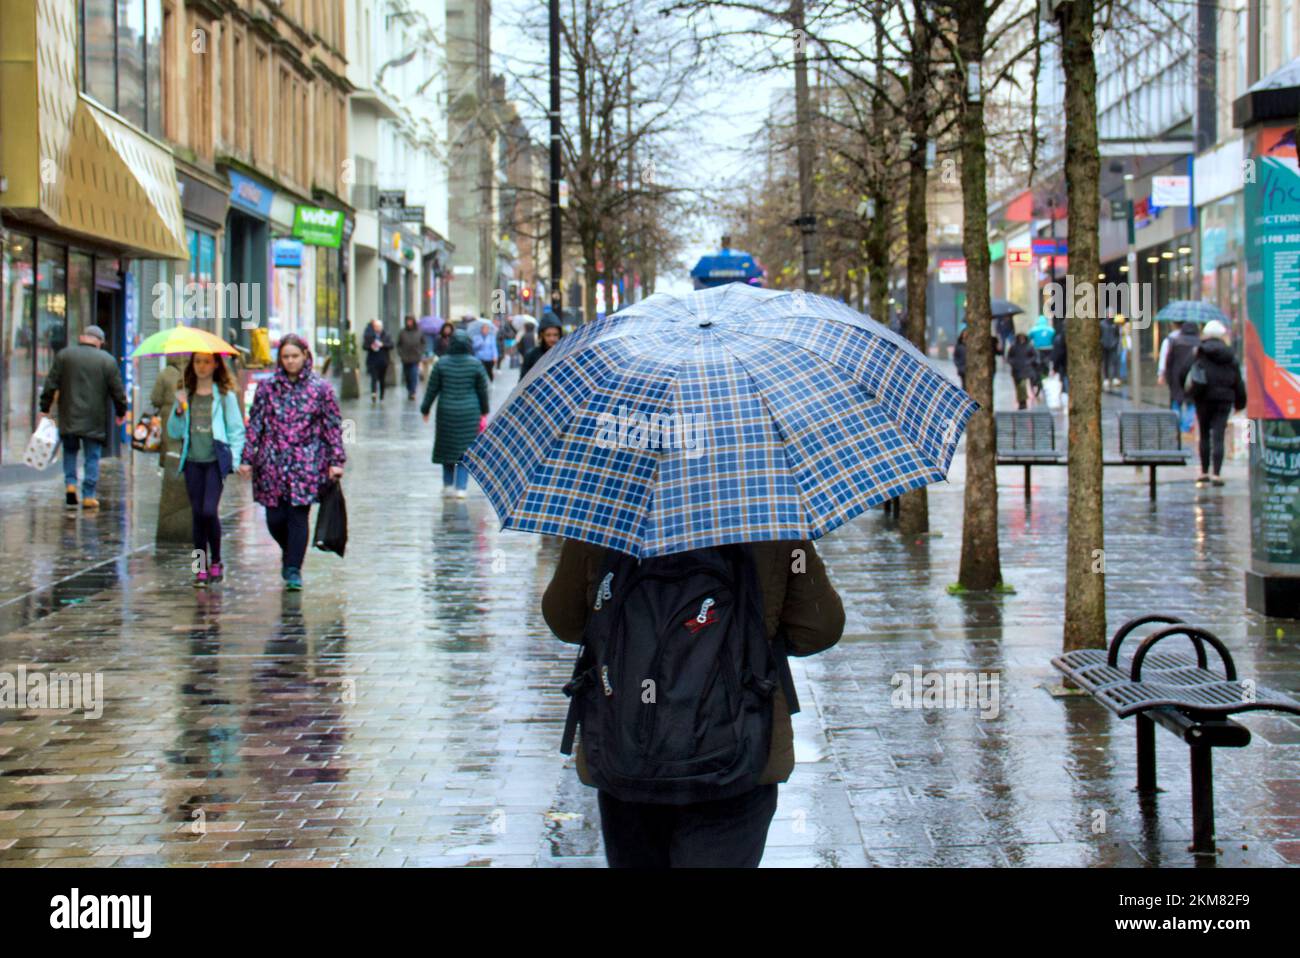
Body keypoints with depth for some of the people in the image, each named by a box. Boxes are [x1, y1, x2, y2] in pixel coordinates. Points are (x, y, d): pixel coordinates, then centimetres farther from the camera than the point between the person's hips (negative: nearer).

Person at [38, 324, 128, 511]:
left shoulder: (64, 355, 2)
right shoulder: (107, 360, -2)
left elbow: (51, 384, 1)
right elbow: (117, 390, 1)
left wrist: (45, 408, 7)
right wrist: (121, 412, 15)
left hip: (69, 416, 1)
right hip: (95, 419, -1)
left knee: (70, 450, 21)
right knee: (92, 457, 5)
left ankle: (70, 484, 4)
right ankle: (88, 496, 2)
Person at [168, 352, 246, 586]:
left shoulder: (225, 395, 1)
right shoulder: (185, 395, 10)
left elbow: (236, 430, 2)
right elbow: (174, 432, 9)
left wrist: (236, 459, -8)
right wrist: (179, 411, -8)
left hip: (216, 460, -3)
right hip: (193, 461, 3)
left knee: (209, 511, -13)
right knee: (197, 514, 5)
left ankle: (216, 562, 6)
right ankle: (201, 567, 12)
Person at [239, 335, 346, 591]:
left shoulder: (320, 388, 2)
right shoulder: (267, 387, 5)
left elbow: (333, 426, 3)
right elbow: (254, 424, 6)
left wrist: (336, 461, -1)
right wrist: (247, 459, 2)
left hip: (306, 463, -2)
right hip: (272, 462, 2)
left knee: (298, 516, -6)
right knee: (275, 518, 3)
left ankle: (293, 569, 1)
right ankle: (290, 555, 30)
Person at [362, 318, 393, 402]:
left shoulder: (386, 335, 3)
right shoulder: (369, 335, 2)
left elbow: (391, 345, -2)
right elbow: (364, 346, 3)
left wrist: (382, 345, -17)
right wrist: (370, 346, -17)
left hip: (383, 361, 2)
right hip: (373, 361, -2)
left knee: (382, 379, 9)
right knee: (374, 377, -16)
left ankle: (381, 397, 17)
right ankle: (373, 392, -31)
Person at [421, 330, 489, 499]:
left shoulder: (441, 364, -4)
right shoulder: (476, 365, -5)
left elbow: (432, 389, 1)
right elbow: (483, 390, 2)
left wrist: (425, 409, 13)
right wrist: (484, 411, 16)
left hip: (446, 412, 1)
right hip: (469, 413, -1)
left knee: (447, 447, 13)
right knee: (465, 449, 5)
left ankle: (448, 485, 16)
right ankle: (460, 487, 1)